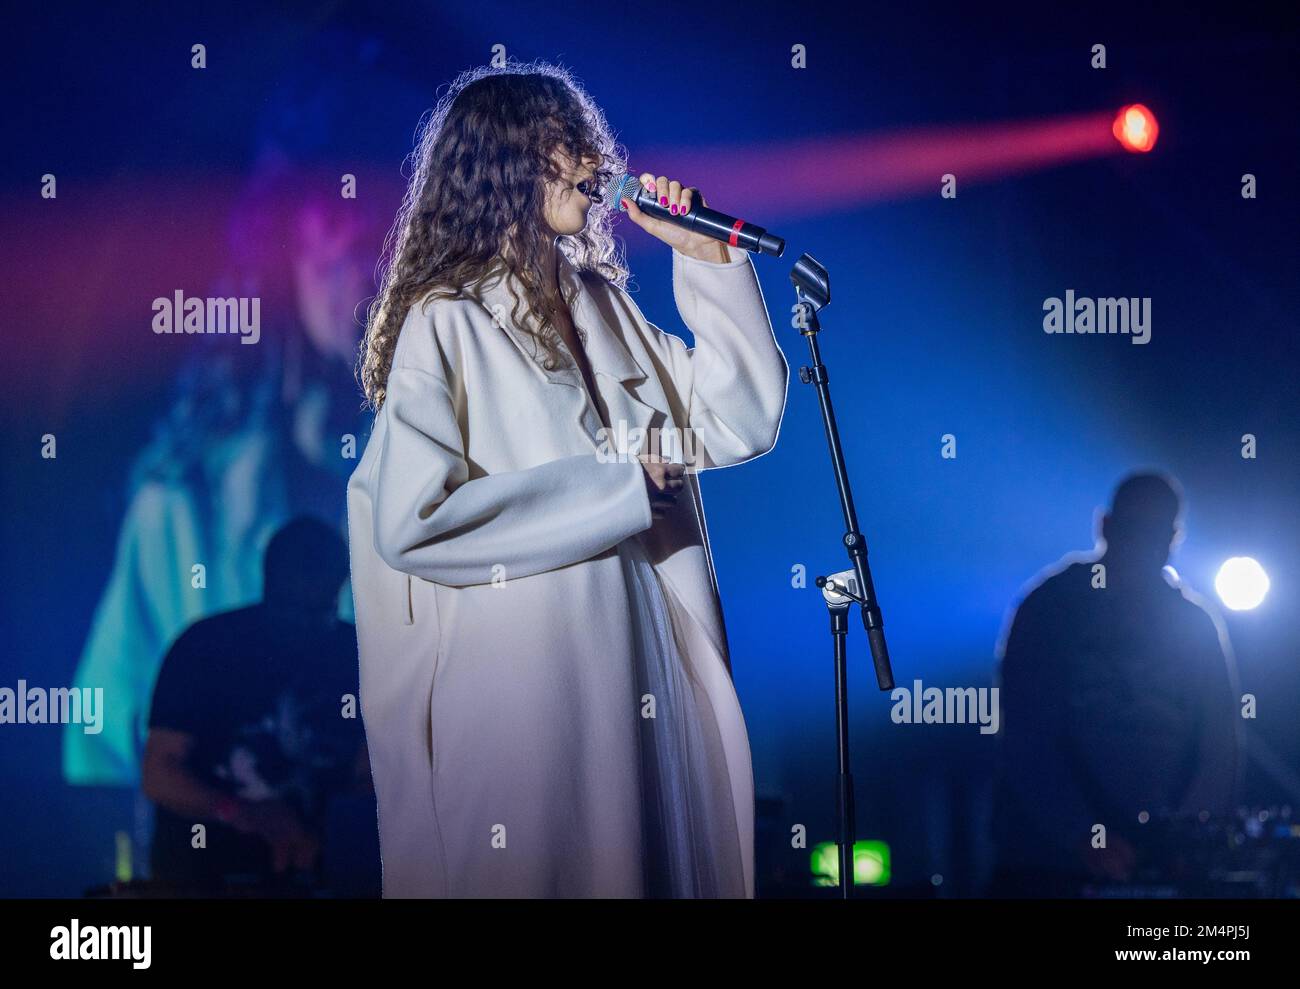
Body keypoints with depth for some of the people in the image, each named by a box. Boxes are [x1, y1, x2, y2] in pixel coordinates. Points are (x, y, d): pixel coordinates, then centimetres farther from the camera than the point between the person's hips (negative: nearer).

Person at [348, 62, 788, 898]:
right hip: (517, 700, -6)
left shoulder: (601, 304, 10)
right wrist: (611, 488, -15)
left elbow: (744, 420, 6)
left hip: (644, 686, 6)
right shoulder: (446, 323, -8)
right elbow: (409, 518, -19)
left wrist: (710, 258, 1)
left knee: (655, 862, 11)